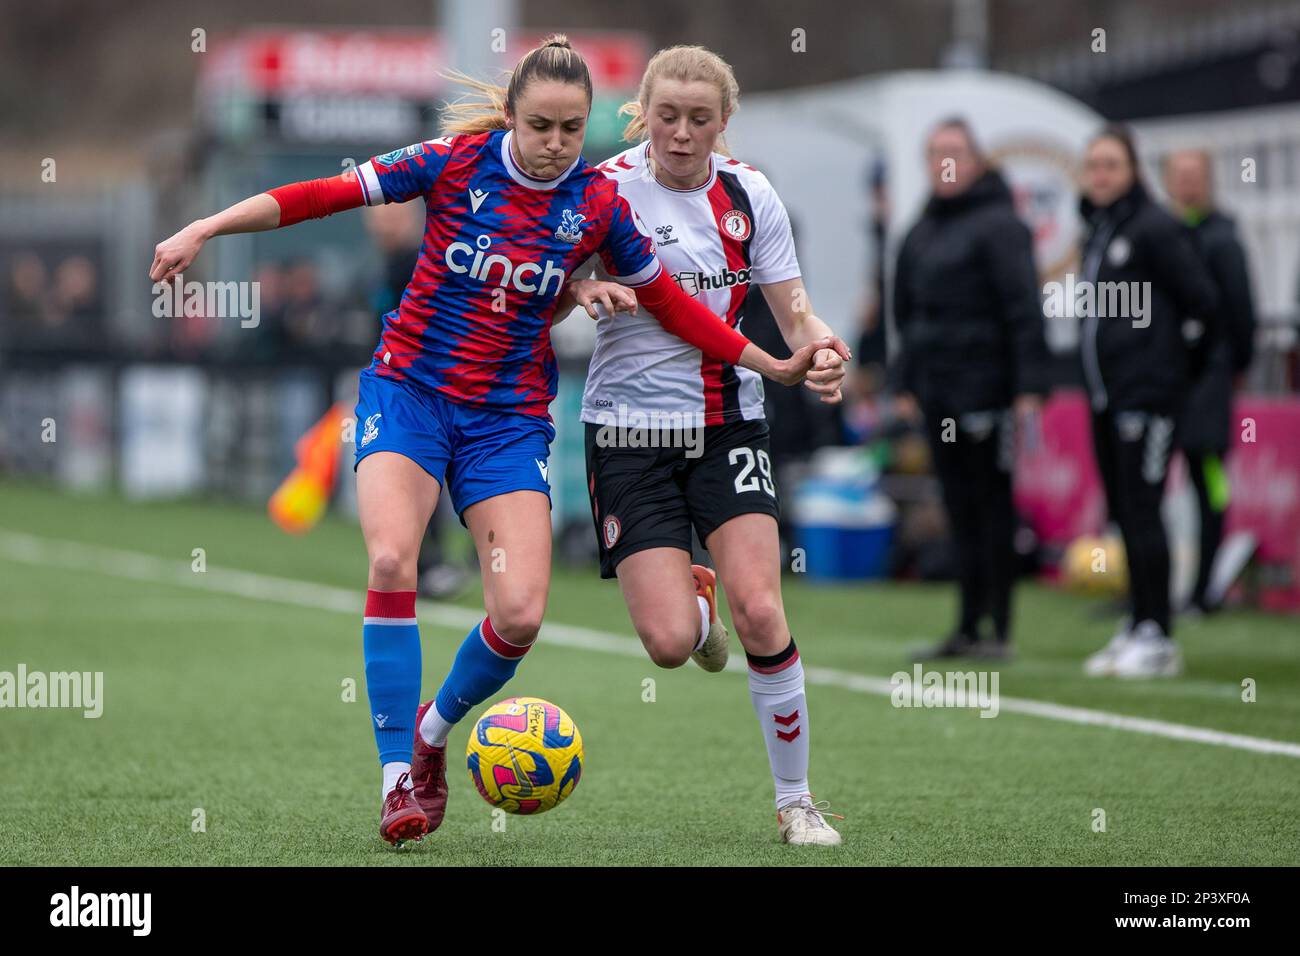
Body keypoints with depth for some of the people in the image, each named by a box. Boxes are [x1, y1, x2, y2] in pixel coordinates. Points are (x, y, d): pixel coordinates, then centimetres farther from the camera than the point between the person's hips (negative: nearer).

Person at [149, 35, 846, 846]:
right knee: (392, 560, -25)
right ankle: (399, 779, -17)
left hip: (509, 420, 2)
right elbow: (327, 195, -7)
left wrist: (773, 366, 10)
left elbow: (667, 300, 10)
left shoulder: (598, 205, -2)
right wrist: (203, 231, -12)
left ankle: (433, 729, 18)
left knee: (522, 615, -12)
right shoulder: (455, 162, -8)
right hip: (409, 390, -2)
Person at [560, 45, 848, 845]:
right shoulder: (606, 187, -7)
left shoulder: (748, 194, 0)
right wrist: (584, 289, -24)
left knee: (760, 611, -16)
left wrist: (821, 354, -21)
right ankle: (698, 602, 29)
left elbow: (794, 312, 2)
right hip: (630, 428, -1)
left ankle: (797, 801, 0)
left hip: (730, 424, 1)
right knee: (670, 642, -11)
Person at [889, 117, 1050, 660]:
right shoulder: (925, 229, 15)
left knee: (992, 508, -2)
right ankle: (967, 629, 13)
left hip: (986, 390, -7)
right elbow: (907, 307, 21)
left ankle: (998, 629, 2)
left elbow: (1024, 309, -14)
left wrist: (1028, 386, -19)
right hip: (938, 392, 7)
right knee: (959, 511, 9)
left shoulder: (998, 224, -8)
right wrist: (904, 381, 14)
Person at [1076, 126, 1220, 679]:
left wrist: (1189, 361, 0)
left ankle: (1155, 638, -7)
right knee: (1122, 513, 10)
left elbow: (1203, 300, -10)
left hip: (1146, 393, -8)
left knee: (1141, 511, -9)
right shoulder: (1096, 230, 15)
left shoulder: (1154, 229, -9)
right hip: (1104, 395, 8)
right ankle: (1135, 627, 16)